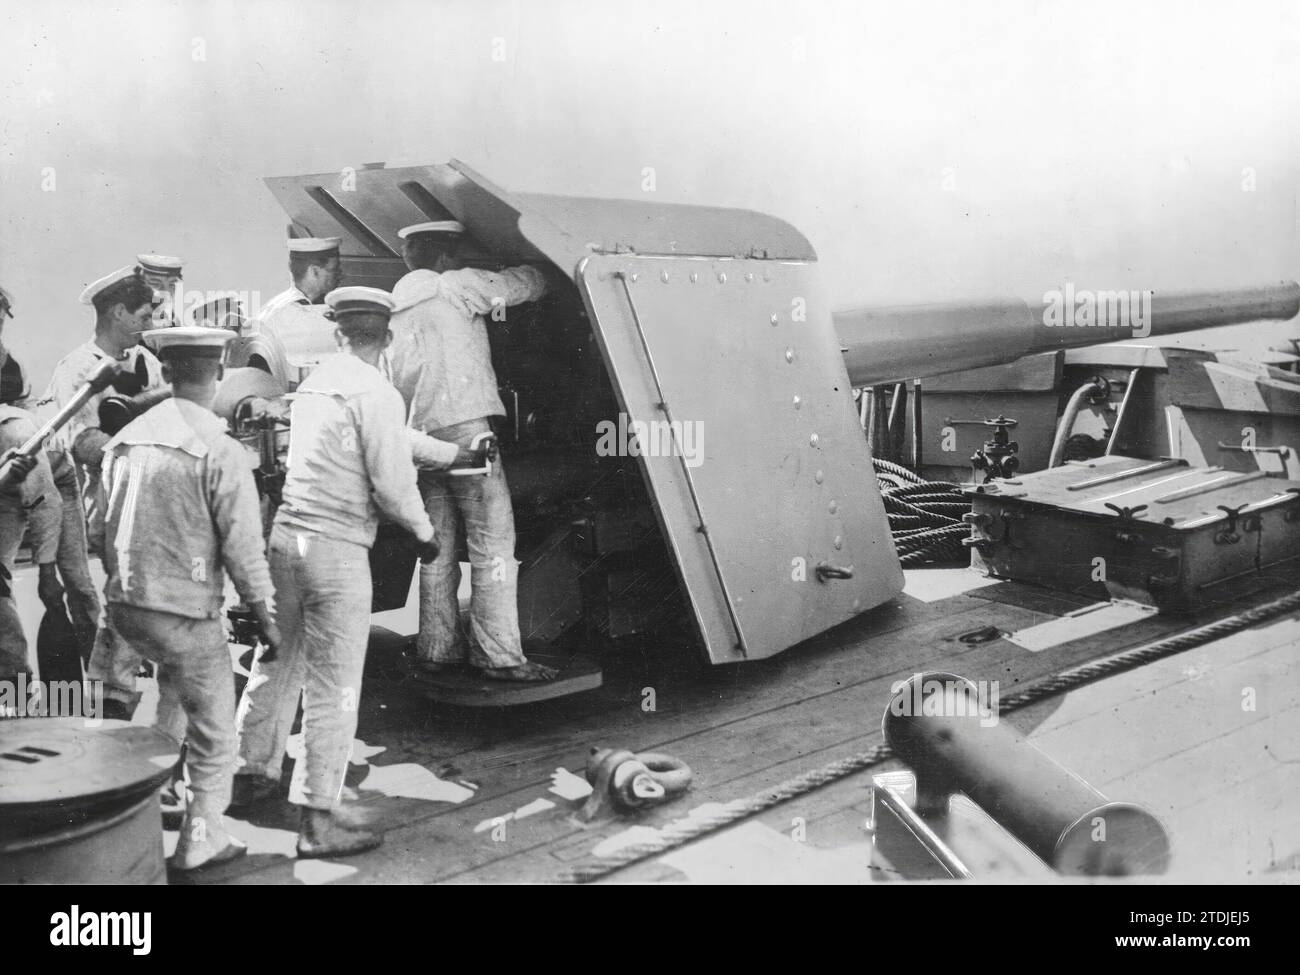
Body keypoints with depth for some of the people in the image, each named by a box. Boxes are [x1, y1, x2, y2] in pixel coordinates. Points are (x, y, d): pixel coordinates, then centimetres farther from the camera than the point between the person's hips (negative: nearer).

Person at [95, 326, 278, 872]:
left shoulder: (124, 440, 4)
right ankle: (200, 840, 18)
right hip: (185, 612, -6)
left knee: (176, 681, 33)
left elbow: (105, 527, 12)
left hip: (124, 606, 7)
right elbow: (242, 547, -14)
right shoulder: (220, 452, -14)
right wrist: (265, 619, -3)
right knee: (213, 729, 9)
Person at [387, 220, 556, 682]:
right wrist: (538, 273, 26)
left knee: (438, 544, 12)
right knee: (493, 542, -7)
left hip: (417, 432, 8)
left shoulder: (397, 304, 21)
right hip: (462, 423, -8)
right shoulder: (456, 286, 1)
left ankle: (438, 647, 15)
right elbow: (529, 283, 5)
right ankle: (499, 655, -9)